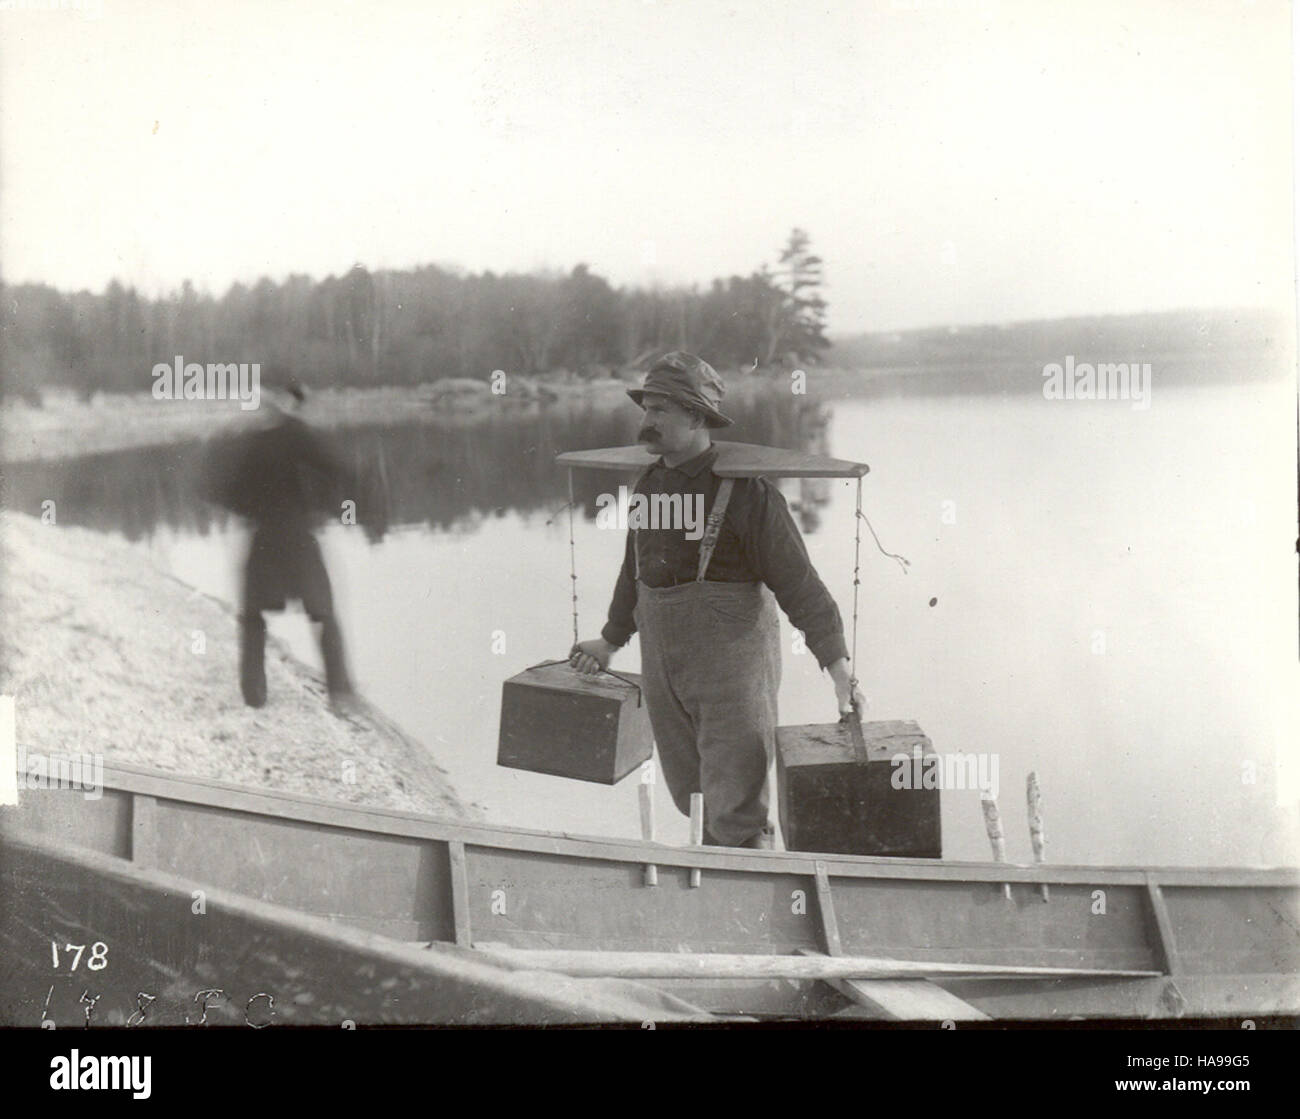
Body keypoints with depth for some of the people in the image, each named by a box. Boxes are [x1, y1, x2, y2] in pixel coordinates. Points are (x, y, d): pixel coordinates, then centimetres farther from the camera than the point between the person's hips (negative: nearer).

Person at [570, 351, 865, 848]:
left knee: (735, 810, -6)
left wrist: (839, 668, -18)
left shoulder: (745, 490, -13)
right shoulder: (648, 485, 8)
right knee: (691, 794, 14)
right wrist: (610, 640, 34)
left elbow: (799, 583, -13)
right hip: (663, 671, 7)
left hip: (733, 666, -7)